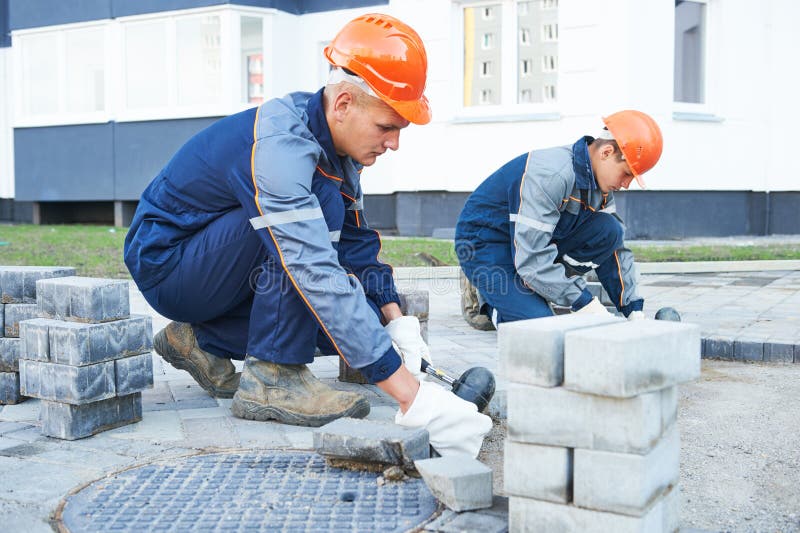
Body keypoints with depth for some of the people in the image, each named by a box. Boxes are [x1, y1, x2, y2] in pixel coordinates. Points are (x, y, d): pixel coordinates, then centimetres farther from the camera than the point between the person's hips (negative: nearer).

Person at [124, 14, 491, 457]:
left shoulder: (336, 139, -4)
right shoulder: (278, 144, -32)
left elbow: (357, 242, 6)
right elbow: (316, 276, -41)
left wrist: (397, 324, -9)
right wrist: (410, 394, -43)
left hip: (209, 264, 8)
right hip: (164, 263, -8)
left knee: (354, 318, -4)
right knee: (320, 200, -28)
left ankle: (201, 339, 9)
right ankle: (271, 378, -22)